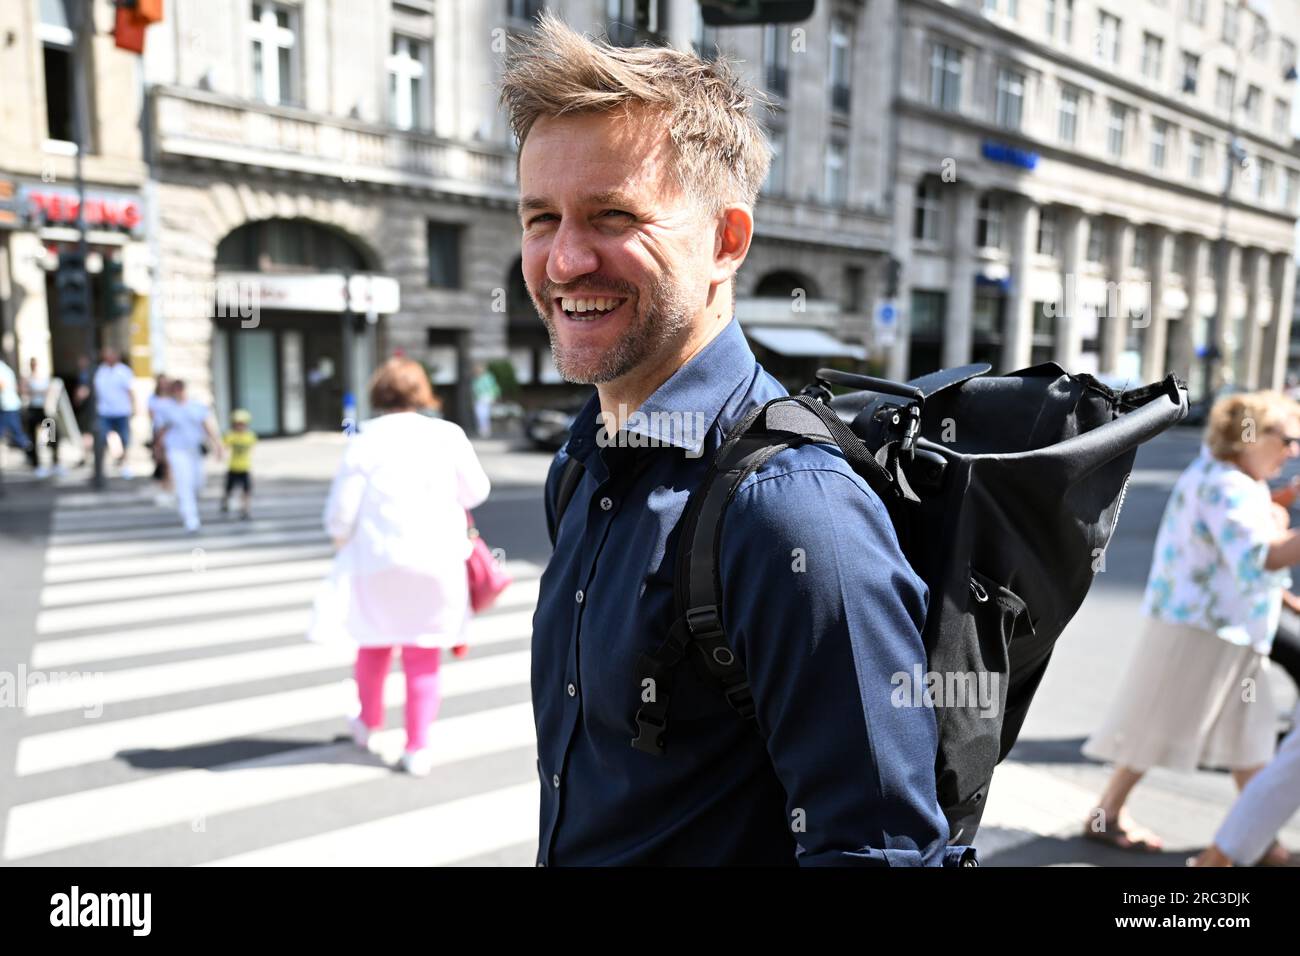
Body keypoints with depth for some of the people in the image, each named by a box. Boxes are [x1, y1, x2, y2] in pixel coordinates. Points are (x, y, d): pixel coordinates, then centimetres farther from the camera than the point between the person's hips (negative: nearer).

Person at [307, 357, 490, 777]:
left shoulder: (364, 441, -8)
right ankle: (418, 747, 13)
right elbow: (476, 492, 4)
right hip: (436, 561, 0)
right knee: (423, 655, 11)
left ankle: (369, 724, 41)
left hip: (378, 558, 0)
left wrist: (343, 540, 13)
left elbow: (341, 511, -8)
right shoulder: (448, 435, -5)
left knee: (375, 643, 22)